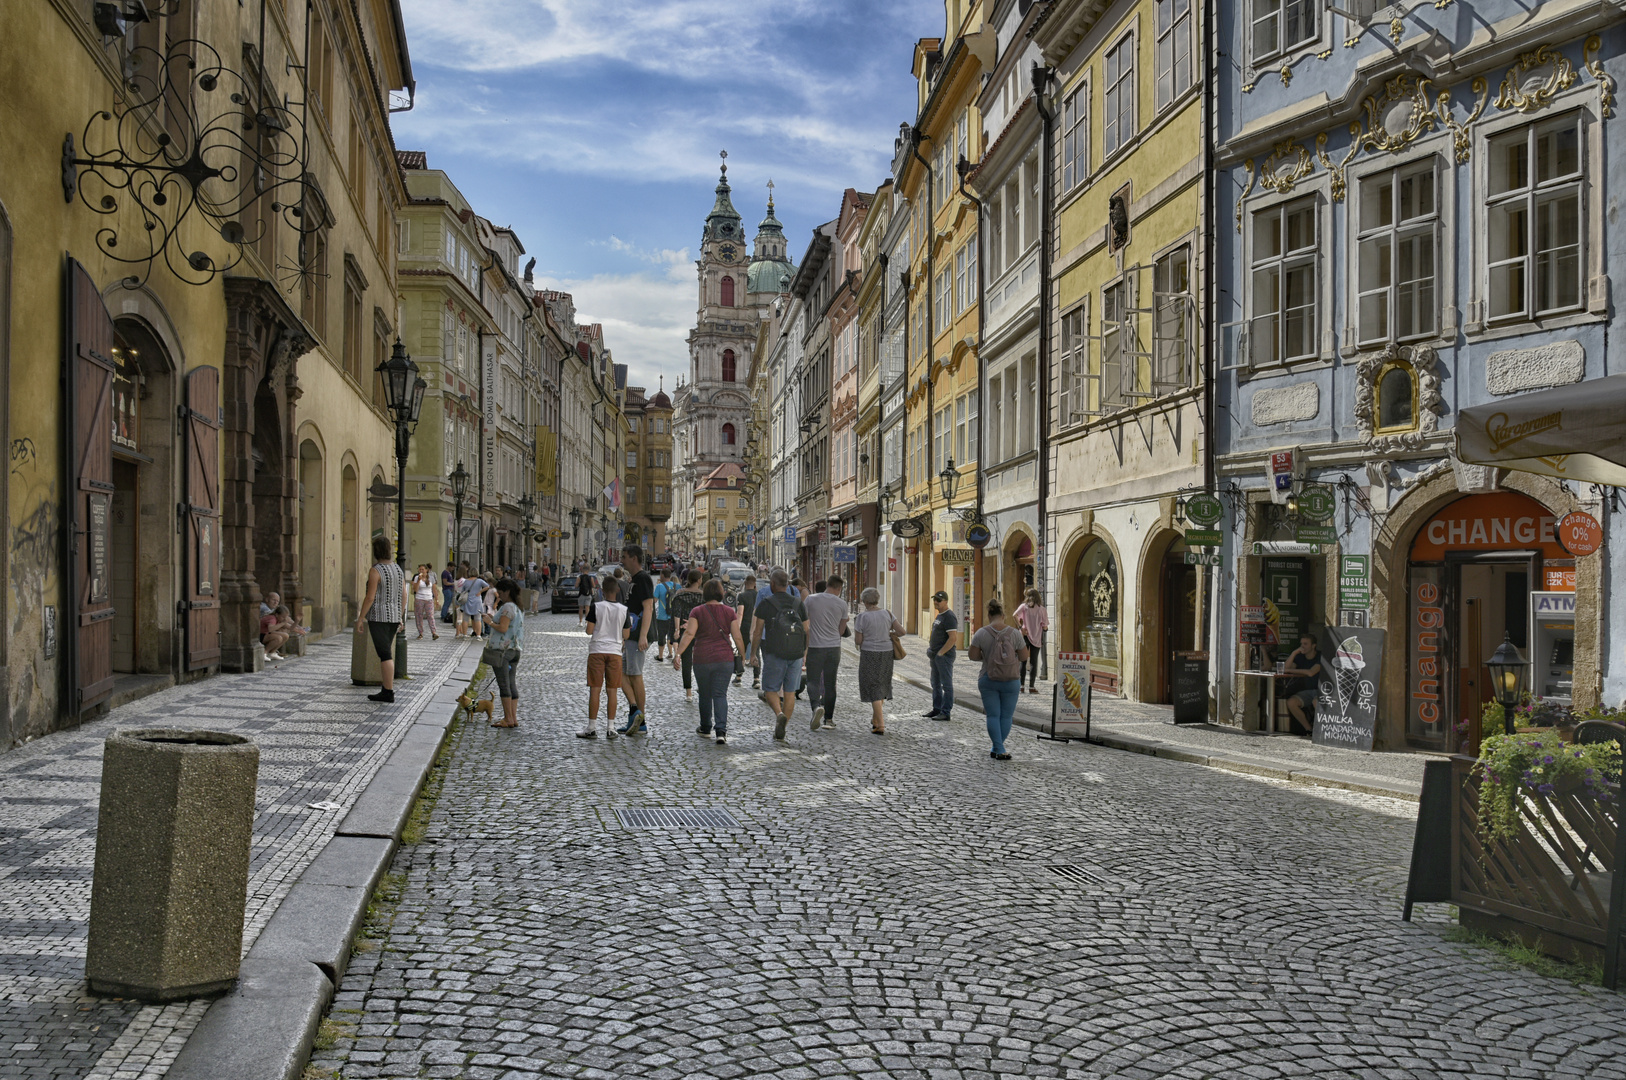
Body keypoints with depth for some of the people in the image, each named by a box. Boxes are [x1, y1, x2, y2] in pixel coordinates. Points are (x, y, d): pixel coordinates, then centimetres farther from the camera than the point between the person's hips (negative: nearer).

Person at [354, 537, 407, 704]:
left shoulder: (375, 571, -13)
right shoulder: (398, 568, 9)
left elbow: (370, 597, -15)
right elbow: (404, 595, 11)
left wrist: (361, 618, -8)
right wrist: (400, 617, 17)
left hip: (378, 616, -7)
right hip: (394, 616, 7)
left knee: (385, 654, -5)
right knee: (384, 651, 17)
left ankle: (388, 693, -2)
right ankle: (385, 687, 17)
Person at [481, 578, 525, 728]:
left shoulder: (507, 607, -15)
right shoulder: (518, 607, 15)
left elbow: (503, 628, -22)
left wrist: (490, 622, -7)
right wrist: (494, 618, 16)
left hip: (502, 650, -9)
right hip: (514, 650, 9)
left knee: (503, 684, -4)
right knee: (511, 684, 11)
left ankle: (508, 719, -1)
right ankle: (514, 718, 12)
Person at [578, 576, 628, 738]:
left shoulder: (596, 607, -6)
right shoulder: (623, 610, 0)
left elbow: (589, 631, -5)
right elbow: (626, 635, 3)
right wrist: (630, 627, 24)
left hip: (596, 651, -1)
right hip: (615, 651, 2)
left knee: (594, 689, 2)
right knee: (611, 691, 5)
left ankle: (592, 728, 4)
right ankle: (610, 728, 6)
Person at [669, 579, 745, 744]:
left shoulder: (697, 612, -2)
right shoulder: (729, 612, 2)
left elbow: (689, 634, -12)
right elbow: (737, 637, -1)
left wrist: (677, 653, -14)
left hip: (702, 659, 0)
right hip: (725, 659, 0)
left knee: (705, 695, 15)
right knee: (720, 694, 1)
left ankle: (705, 727, 30)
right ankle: (721, 730, -14)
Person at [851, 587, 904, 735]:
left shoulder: (862, 617, -12)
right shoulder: (887, 613, 0)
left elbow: (858, 640, -11)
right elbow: (901, 631, -3)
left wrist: (856, 632, 10)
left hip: (869, 655, -5)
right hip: (886, 653, 5)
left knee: (873, 688, 0)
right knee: (881, 685, 20)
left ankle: (881, 725, -7)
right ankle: (875, 719, 32)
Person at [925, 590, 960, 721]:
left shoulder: (949, 617, -14)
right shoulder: (939, 616, 16)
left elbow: (953, 638, -22)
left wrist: (940, 653, -19)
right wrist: (930, 649, 15)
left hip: (945, 655, -10)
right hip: (935, 655, 10)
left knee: (946, 684, -4)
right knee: (935, 683, 15)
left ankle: (946, 712, -1)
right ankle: (937, 709, 23)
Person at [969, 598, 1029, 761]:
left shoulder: (981, 633, -7)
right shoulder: (1015, 633, -7)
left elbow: (973, 655, -4)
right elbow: (1024, 656, -4)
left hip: (988, 680, 0)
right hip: (1011, 681, 0)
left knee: (993, 715, 6)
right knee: (1006, 715, 12)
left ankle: (999, 751, 1)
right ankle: (997, 748, 17)